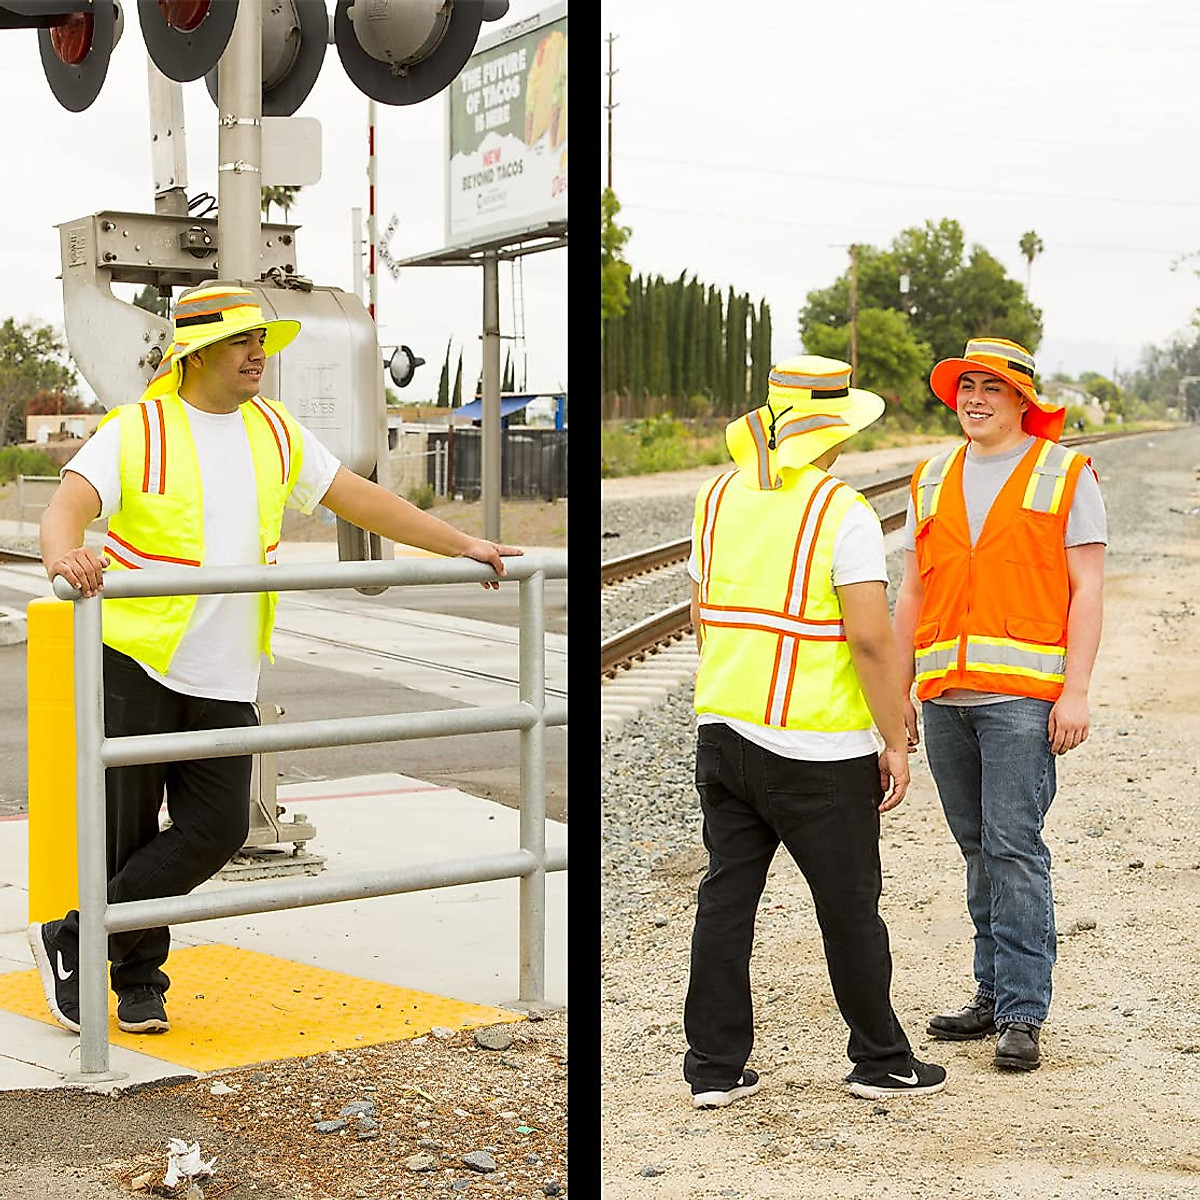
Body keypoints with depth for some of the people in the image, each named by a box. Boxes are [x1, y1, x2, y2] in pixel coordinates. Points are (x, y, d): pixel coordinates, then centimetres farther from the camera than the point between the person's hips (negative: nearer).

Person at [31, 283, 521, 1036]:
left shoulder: (275, 431, 11)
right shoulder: (136, 431, -5)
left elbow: (360, 498, 15)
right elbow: (69, 504, -19)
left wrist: (463, 546, 11)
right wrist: (64, 553, -43)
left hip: (224, 680, 5)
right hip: (133, 664, -5)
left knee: (217, 828, -2)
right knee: (124, 829, 2)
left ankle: (75, 941, 11)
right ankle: (139, 981, 21)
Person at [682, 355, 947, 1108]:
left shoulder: (719, 498, 6)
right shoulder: (843, 513, -13)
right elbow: (871, 637, -19)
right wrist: (895, 742, -11)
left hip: (722, 729, 6)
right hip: (818, 747, -6)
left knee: (726, 897, 10)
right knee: (850, 904, 8)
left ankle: (715, 1068, 14)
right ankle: (882, 1061, 22)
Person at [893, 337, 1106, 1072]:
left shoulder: (1065, 475, 3)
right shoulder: (933, 481, 16)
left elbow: (1087, 590, -2)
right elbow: (913, 593, 17)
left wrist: (1076, 690, -11)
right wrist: (899, 691, 12)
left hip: (1022, 693, -5)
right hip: (946, 695, 5)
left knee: (1013, 846, -10)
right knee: (980, 850, 10)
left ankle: (1023, 1014, -5)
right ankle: (994, 995, 18)